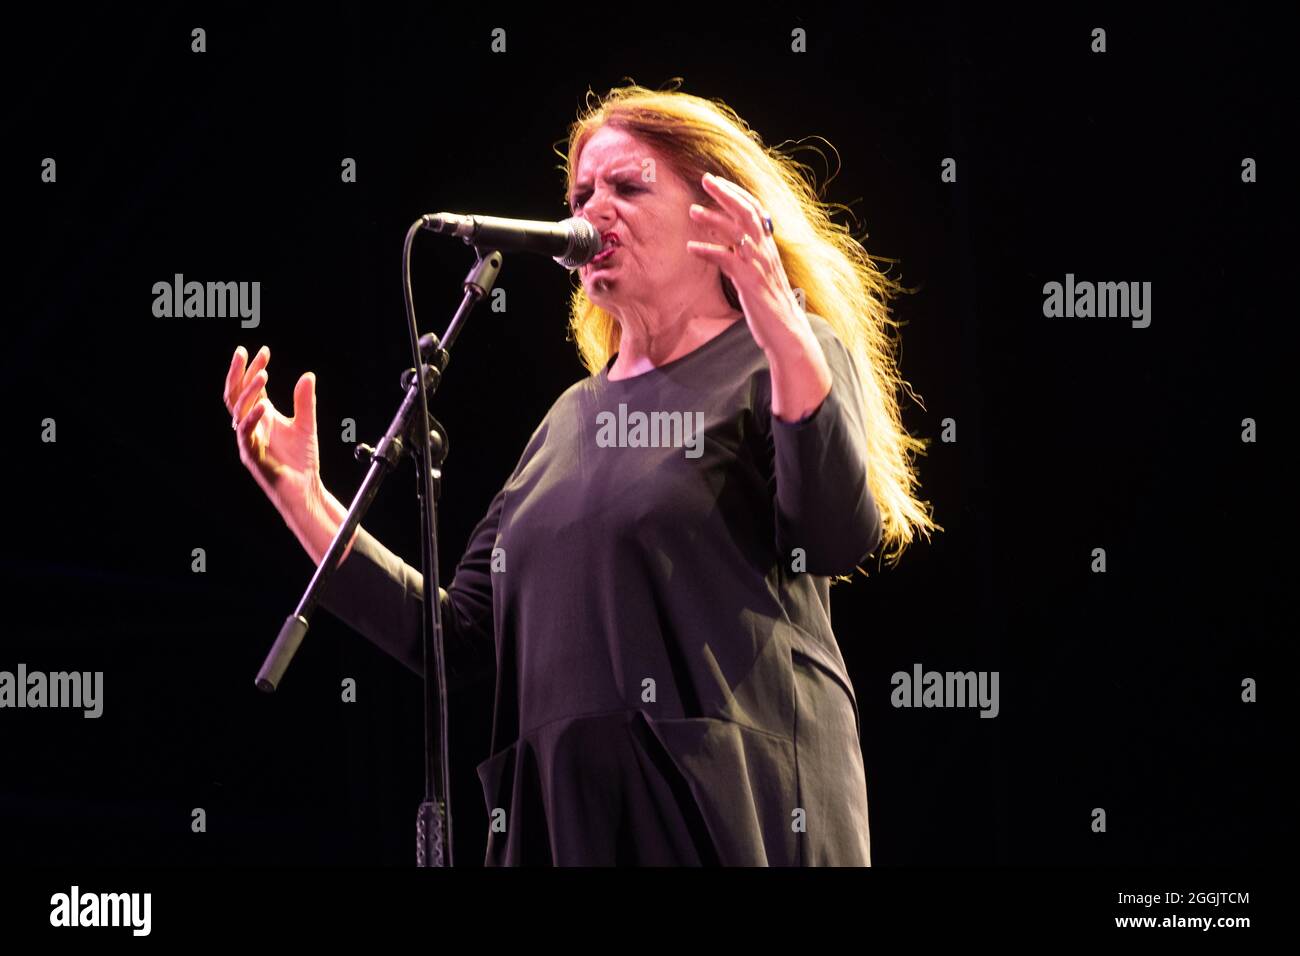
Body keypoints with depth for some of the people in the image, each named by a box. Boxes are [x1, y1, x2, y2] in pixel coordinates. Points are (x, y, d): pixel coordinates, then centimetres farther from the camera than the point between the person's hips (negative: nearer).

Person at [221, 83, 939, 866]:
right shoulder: (575, 416, 21)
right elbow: (462, 637, 16)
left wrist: (783, 331, -28)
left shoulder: (785, 363, 3)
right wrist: (304, 503, 9)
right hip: (567, 814, 6)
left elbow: (838, 538, -17)